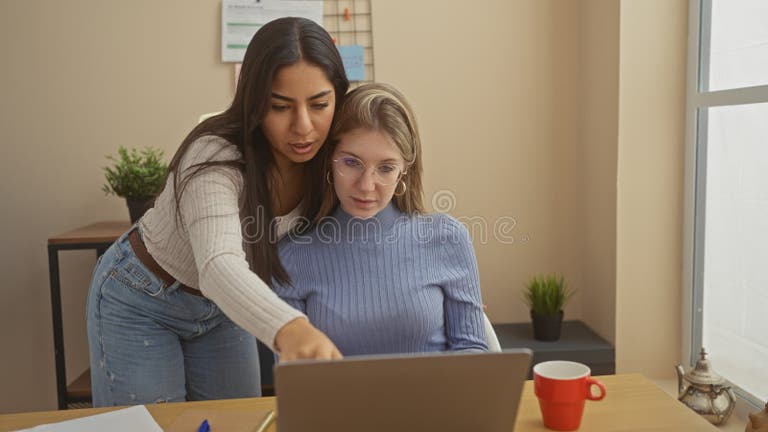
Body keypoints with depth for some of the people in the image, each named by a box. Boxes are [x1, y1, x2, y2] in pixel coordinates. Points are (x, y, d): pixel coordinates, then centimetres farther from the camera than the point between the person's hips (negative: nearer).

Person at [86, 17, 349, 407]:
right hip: (141, 301, -5)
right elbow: (218, 265, -53)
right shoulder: (215, 156, -35)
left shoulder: (321, 160, -17)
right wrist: (288, 327, -71)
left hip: (222, 303, 5)